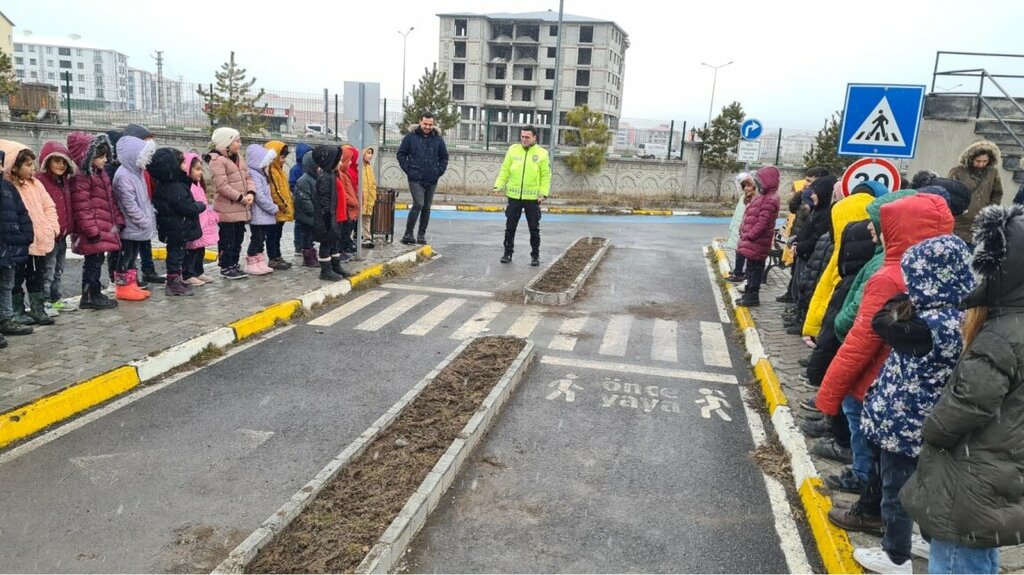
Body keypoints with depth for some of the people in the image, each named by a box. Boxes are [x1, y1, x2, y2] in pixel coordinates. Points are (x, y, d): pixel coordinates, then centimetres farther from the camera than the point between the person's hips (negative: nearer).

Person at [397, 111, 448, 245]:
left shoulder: (438, 138, 7)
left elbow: (444, 157, 17)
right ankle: (408, 234, -7)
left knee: (427, 207, 8)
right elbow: (401, 154, 3)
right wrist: (408, 170, -5)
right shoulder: (411, 137, -1)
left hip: (432, 180, 4)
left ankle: (422, 235, 19)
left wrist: (439, 171, 5)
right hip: (415, 179, -4)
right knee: (418, 204, -16)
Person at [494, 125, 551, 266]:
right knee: (510, 227, 8)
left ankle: (535, 255, 18)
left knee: (534, 228, 7)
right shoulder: (513, 150, 3)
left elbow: (546, 176, -1)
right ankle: (508, 253, 20)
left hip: (532, 198, -1)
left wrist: (544, 193, -11)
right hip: (514, 196, 2)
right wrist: (498, 185, -6)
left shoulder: (542, 153, -1)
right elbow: (505, 170, 5)